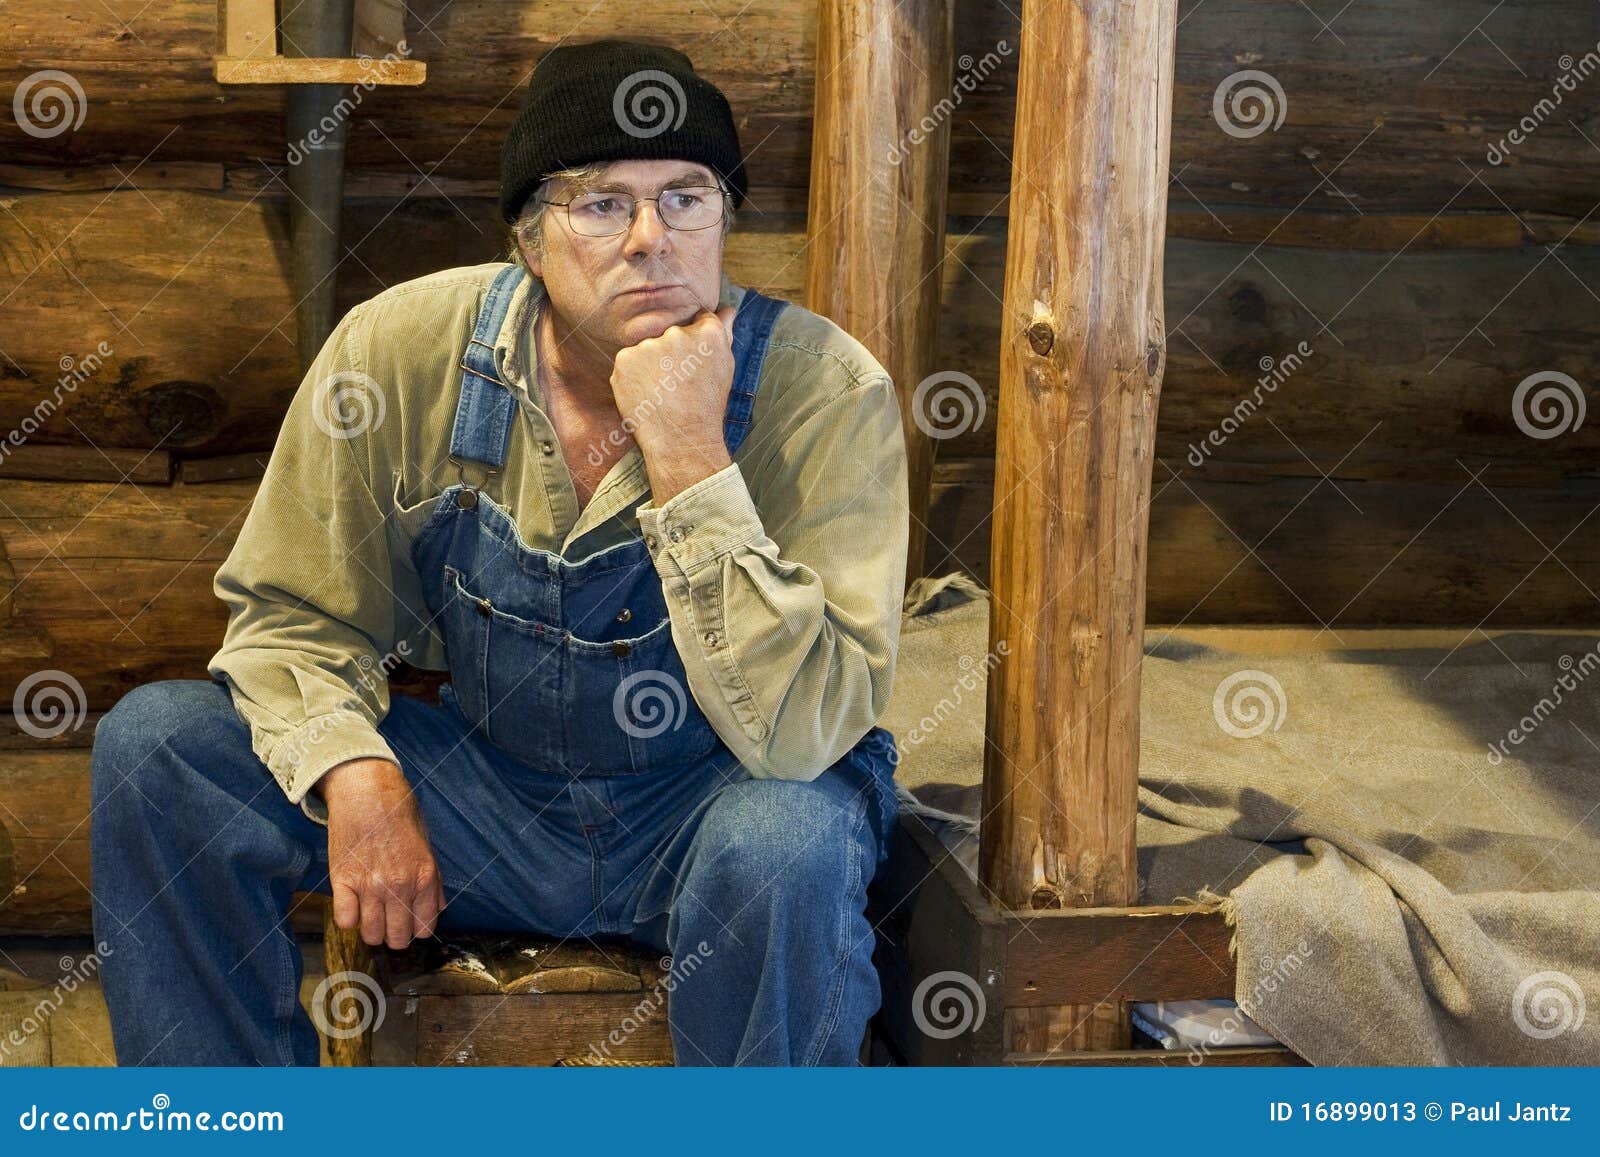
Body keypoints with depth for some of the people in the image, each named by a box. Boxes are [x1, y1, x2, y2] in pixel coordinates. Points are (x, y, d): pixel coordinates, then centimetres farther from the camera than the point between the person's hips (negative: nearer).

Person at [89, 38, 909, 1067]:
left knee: (789, 845, -37)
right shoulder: (402, 349, -11)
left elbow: (800, 734, -28)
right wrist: (352, 770, -20)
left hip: (702, 809, -3)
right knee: (155, 742, -14)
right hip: (486, 782, 3)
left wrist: (689, 454, -34)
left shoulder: (828, 392, -20)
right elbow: (292, 613, 0)